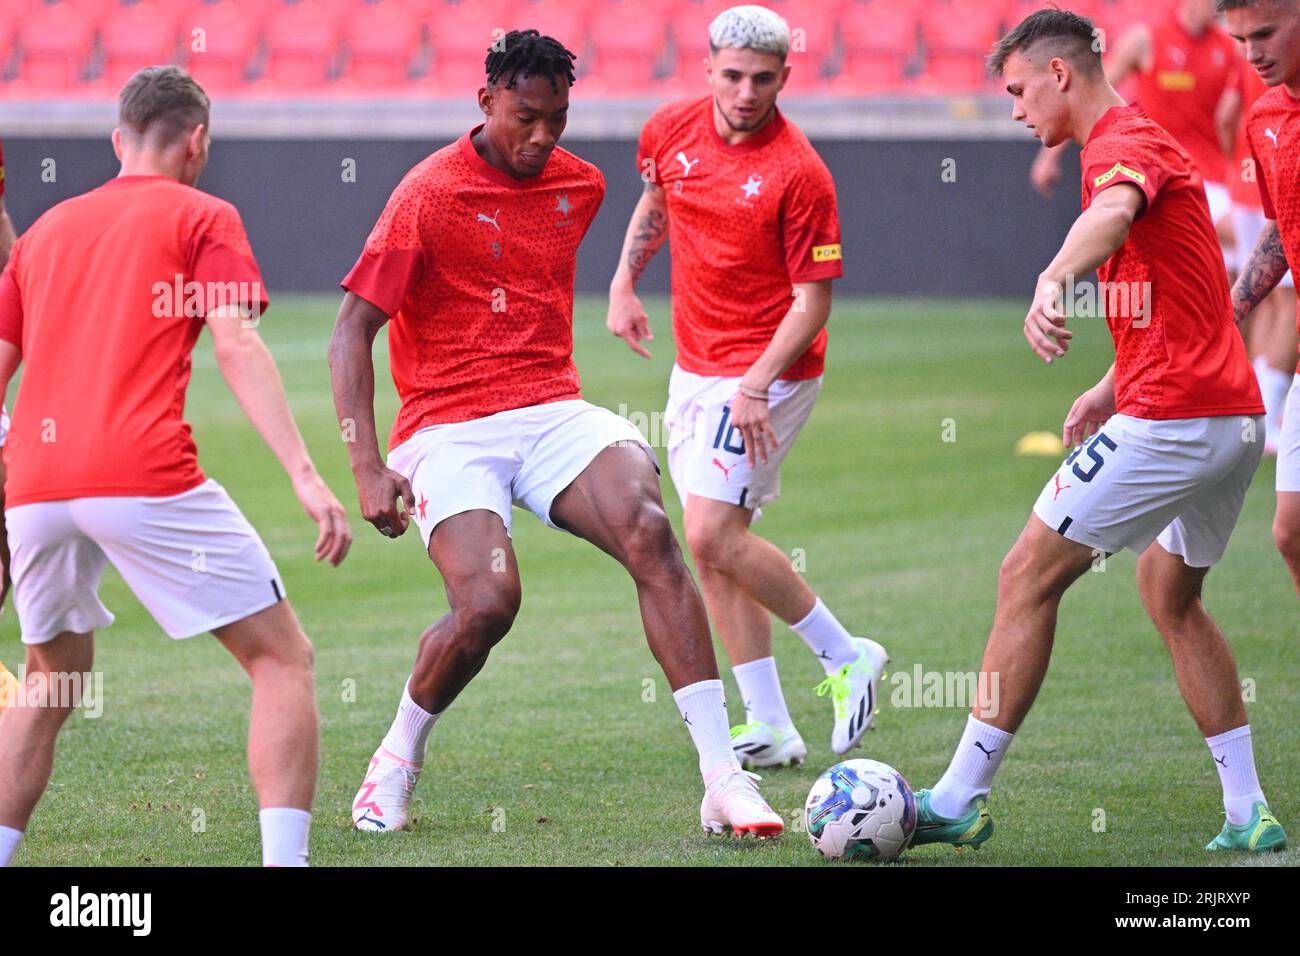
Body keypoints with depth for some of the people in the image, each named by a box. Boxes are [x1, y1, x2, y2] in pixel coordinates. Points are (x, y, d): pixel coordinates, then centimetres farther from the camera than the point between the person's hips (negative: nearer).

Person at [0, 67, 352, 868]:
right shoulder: (202, 218, 8)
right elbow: (238, 347, -7)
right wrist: (305, 474, -14)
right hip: (144, 476, -5)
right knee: (282, 657, 4)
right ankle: (284, 859, -10)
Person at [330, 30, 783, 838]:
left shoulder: (581, 186, 11)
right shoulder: (430, 195, -7)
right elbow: (352, 331, -7)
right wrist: (368, 468, -16)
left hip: (553, 410, 4)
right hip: (449, 429, -4)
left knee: (649, 532, -25)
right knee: (487, 602, -27)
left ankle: (725, 781, -27)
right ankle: (399, 758, 6)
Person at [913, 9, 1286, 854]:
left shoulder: (1122, 143, -12)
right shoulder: (1141, 139, 21)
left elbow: (1113, 213, -38)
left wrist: (1053, 281, -56)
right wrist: (1113, 388, 24)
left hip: (1173, 421, -10)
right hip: (1235, 415, 10)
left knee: (1029, 577, -5)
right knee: (1172, 597, 22)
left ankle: (960, 799, -3)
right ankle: (1249, 811, 18)